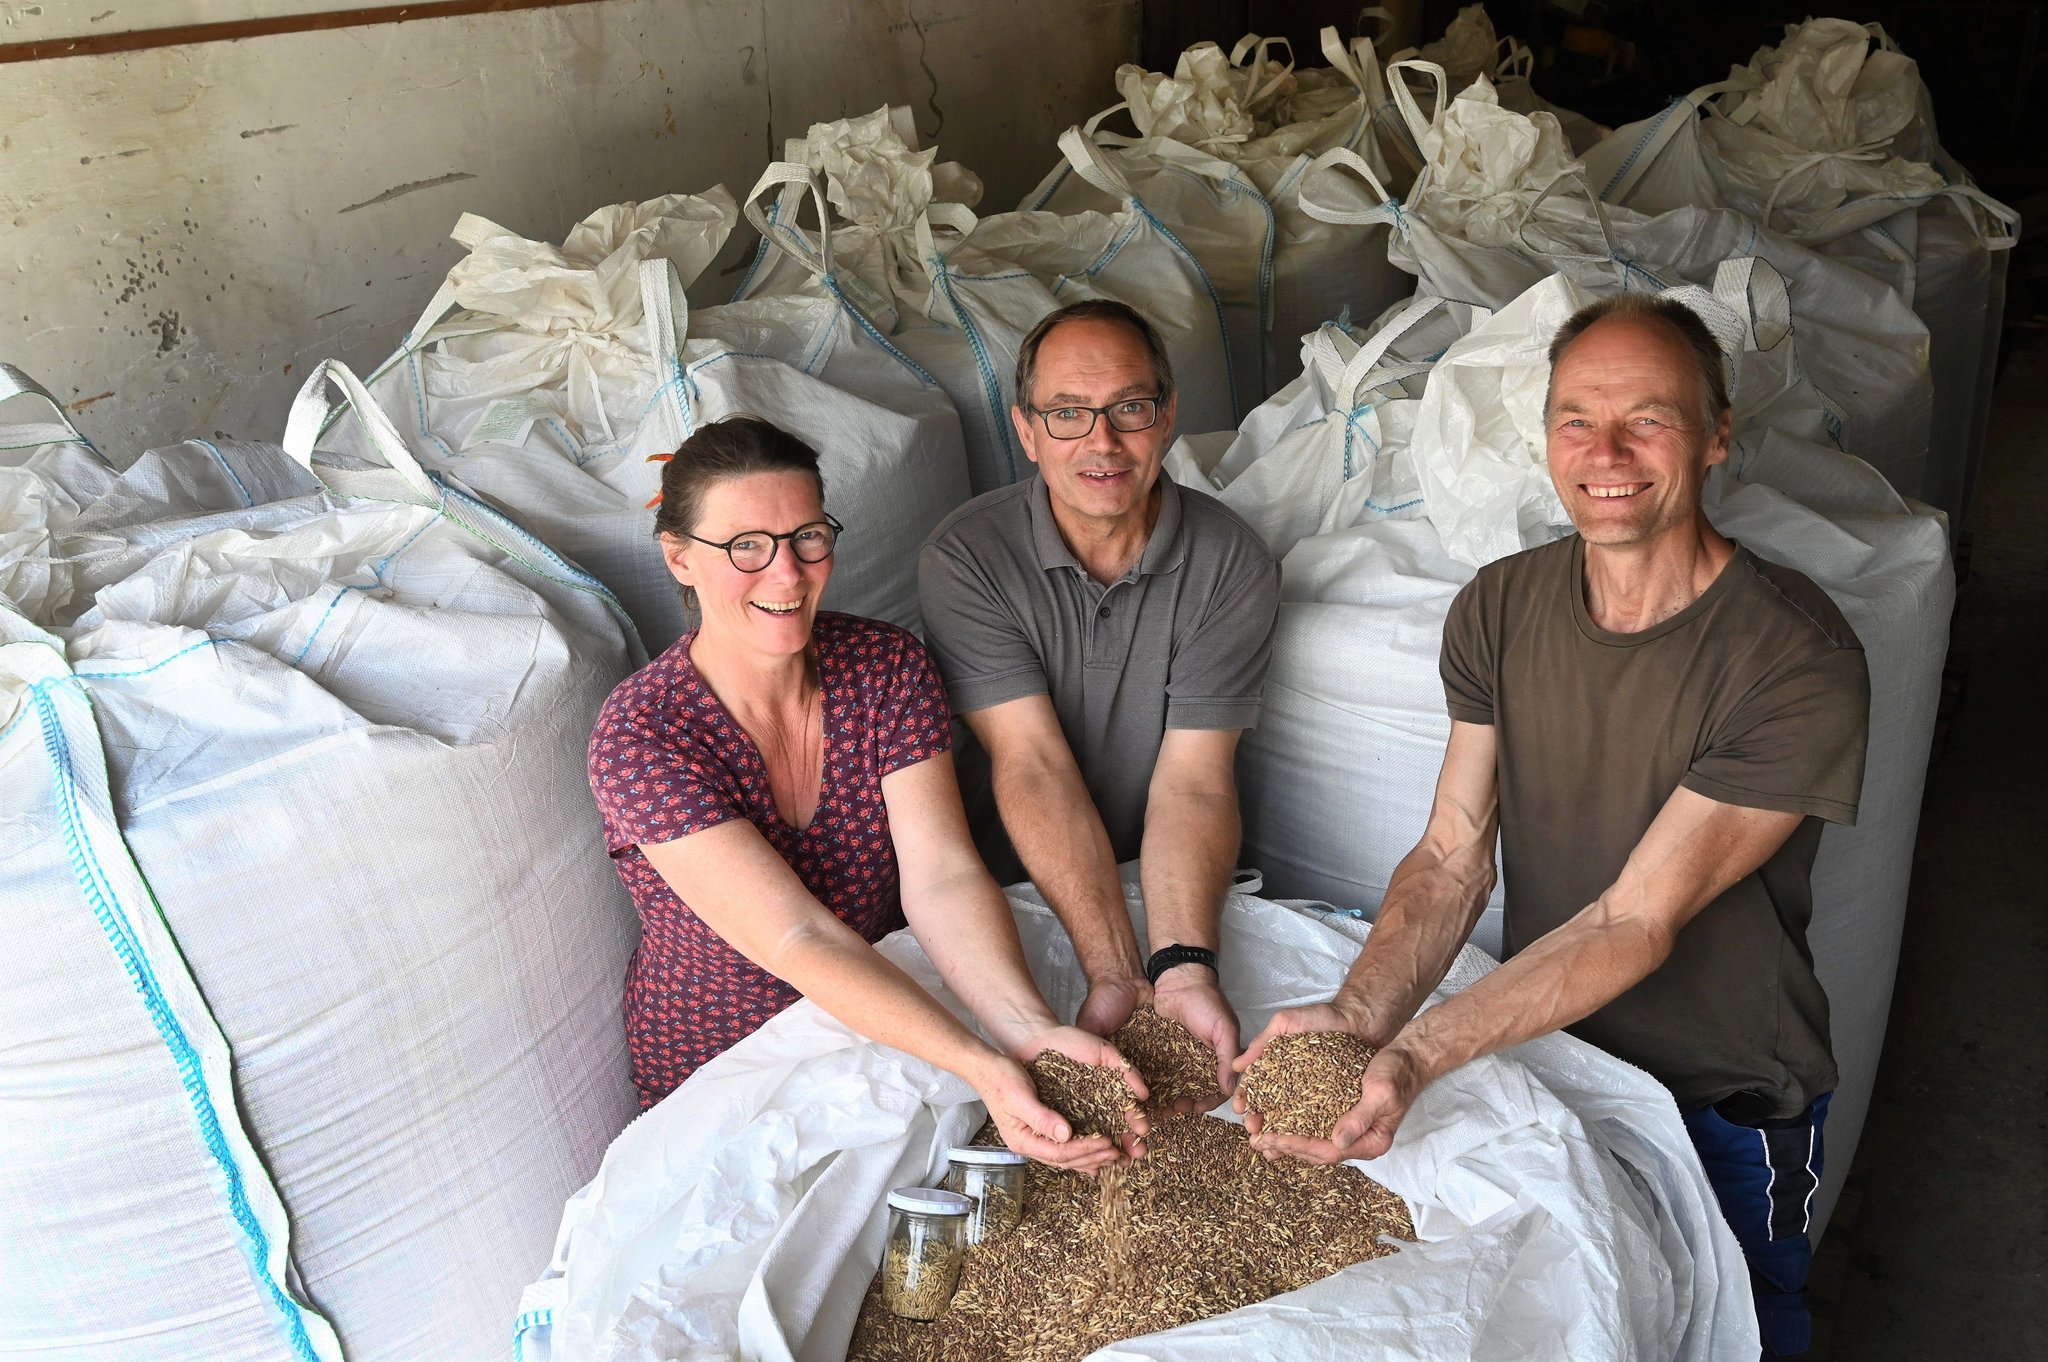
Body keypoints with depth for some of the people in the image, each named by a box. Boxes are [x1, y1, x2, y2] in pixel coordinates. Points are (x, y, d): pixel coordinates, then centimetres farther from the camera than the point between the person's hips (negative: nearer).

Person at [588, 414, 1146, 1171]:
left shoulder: (888, 666, -8)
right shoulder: (641, 736, -21)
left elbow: (942, 878, -19)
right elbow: (798, 939, -29)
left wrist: (1028, 1030, -38)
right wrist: (980, 1068, -41)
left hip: (887, 1024, 3)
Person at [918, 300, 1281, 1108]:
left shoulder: (1232, 565, -8)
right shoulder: (965, 557, -11)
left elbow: (1193, 783, -15)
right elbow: (1034, 767, -19)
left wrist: (1182, 969, -31)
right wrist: (1113, 974, -29)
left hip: (1180, 894, 1)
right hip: (1018, 895, 0)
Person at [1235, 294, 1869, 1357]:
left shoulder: (1798, 661, -25)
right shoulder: (1500, 608, -9)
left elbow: (1636, 919, -29)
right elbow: (1452, 855, -13)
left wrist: (1414, 1057, -39)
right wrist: (1357, 1018, -31)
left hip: (1726, 1108, -3)